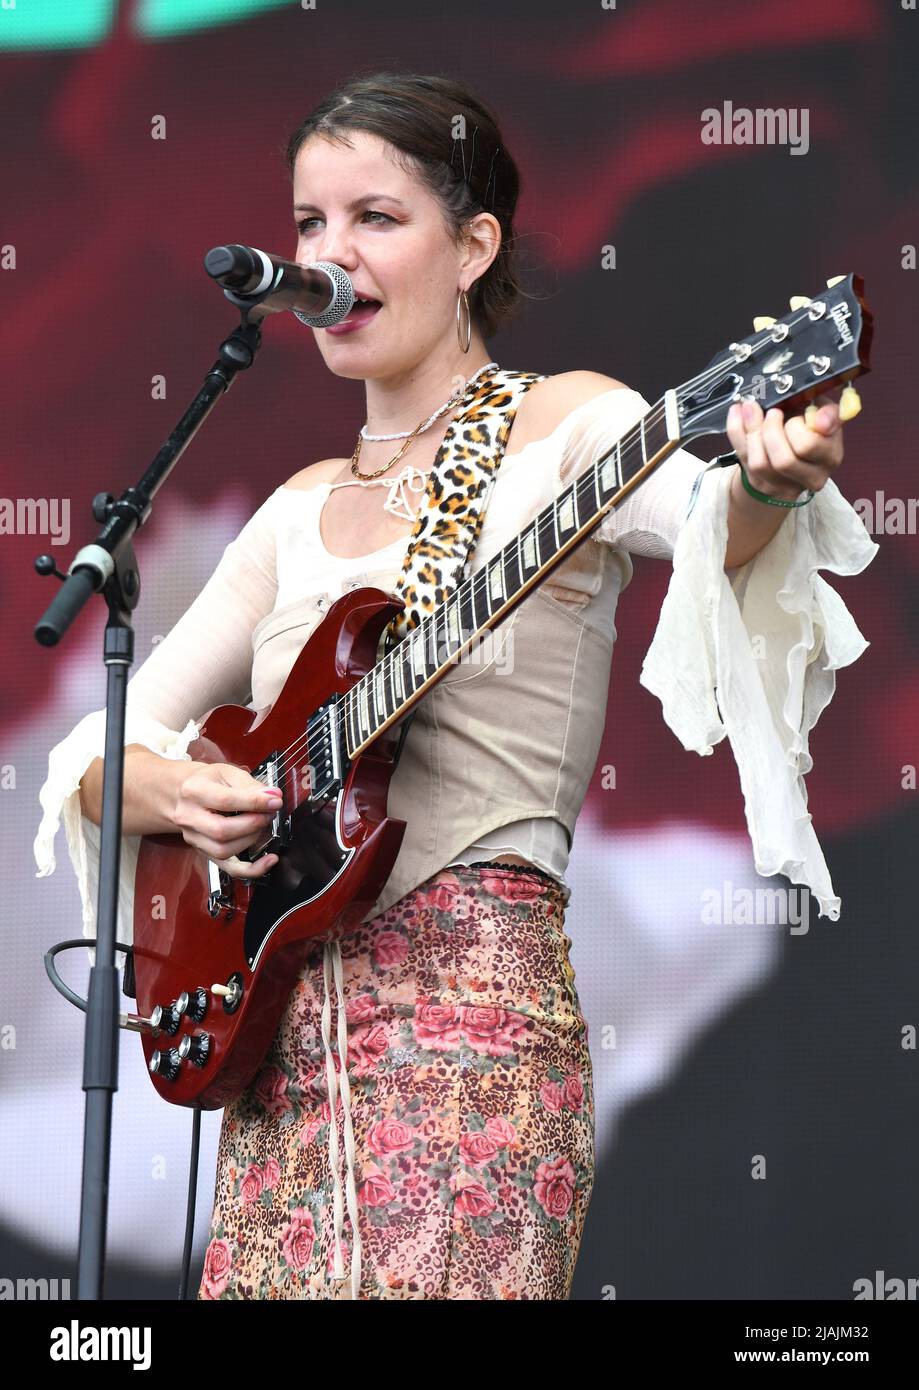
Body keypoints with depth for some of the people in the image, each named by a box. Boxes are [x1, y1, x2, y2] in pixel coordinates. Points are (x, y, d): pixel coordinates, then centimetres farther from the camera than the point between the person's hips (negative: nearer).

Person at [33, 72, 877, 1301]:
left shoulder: (563, 428, 0)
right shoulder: (305, 509, 18)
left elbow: (706, 528, -22)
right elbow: (99, 749, 20)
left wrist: (768, 488, -46)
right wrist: (162, 791, -3)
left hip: (469, 1012, -6)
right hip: (283, 1033, 6)